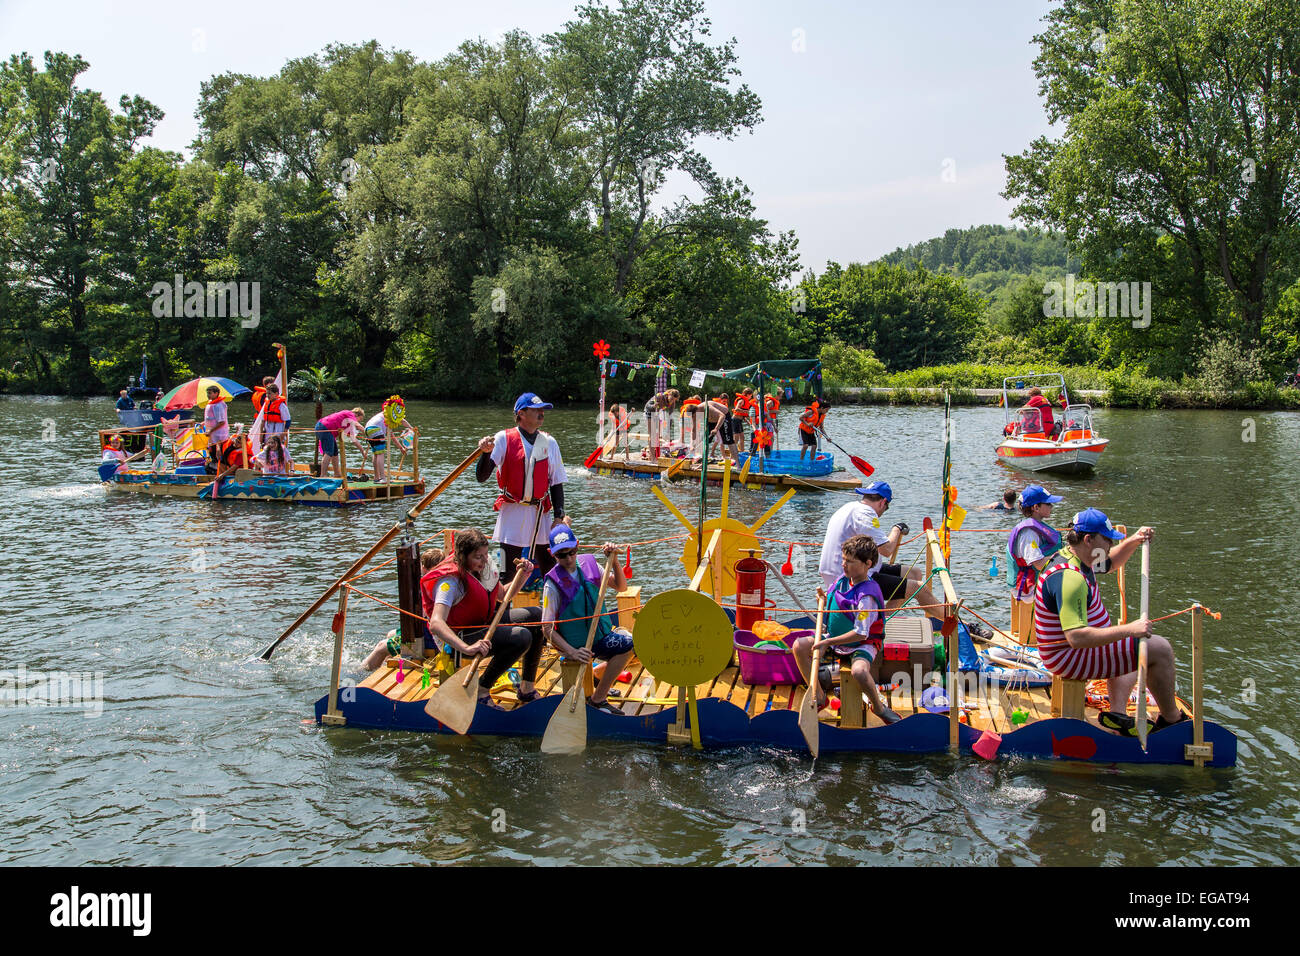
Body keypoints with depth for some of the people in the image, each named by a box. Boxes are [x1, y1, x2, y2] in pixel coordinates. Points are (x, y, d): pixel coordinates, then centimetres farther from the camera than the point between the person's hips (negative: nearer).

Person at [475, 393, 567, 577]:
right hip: (511, 514, -3)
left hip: (541, 514, 3)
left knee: (551, 571, 5)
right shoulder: (503, 439, -3)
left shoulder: (549, 442, 7)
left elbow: (556, 482, 10)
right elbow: (481, 477, -9)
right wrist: (486, 453, -27)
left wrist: (559, 516, 2)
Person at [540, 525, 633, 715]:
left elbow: (620, 587, 6)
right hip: (581, 644, -7)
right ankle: (598, 698, -11)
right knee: (627, 644, -22)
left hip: (601, 631, 7)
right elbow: (547, 629, -16)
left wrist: (614, 560, -10)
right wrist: (572, 652, -27)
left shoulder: (588, 564, -1)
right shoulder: (553, 583, -18)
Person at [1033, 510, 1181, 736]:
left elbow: (1110, 563, 26)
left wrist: (1133, 541, 8)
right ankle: (1171, 718, 14)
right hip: (1071, 658, -11)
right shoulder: (1069, 577, -29)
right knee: (1161, 650, -7)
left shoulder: (1071, 557, 3)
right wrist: (1129, 629, -33)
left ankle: (1117, 713, 17)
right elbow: (1077, 638, -37)